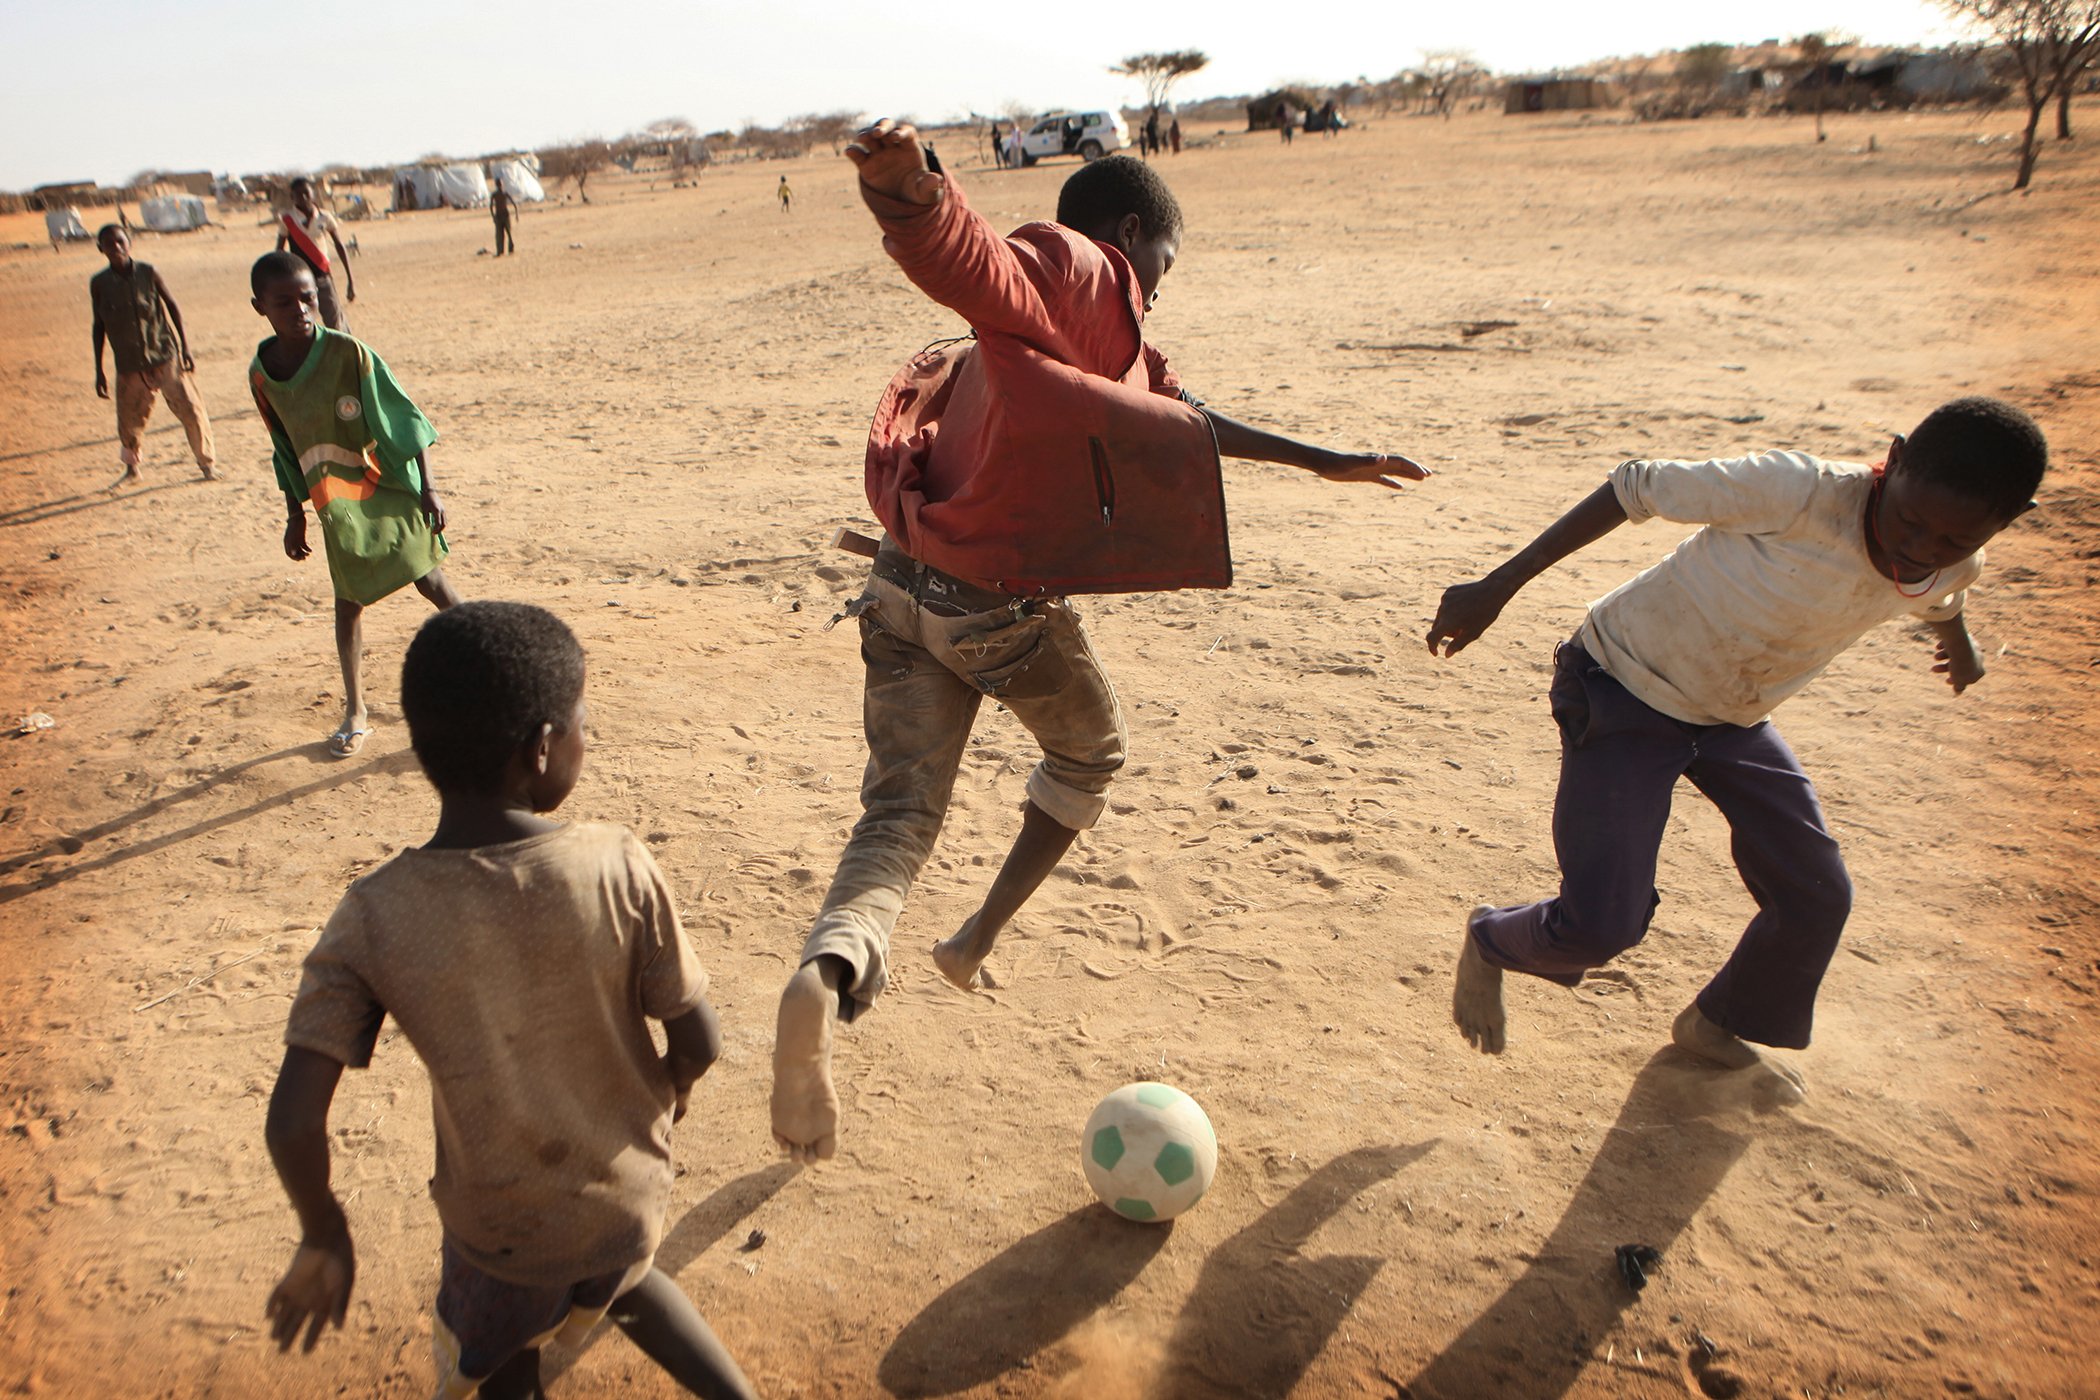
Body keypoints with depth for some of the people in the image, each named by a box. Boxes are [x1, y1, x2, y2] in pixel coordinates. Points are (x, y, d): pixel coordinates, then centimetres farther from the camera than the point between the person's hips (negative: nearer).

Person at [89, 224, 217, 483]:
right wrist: (99, 372, 7)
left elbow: (173, 307, 5)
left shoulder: (147, 272, -4)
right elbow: (99, 326, 6)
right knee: (129, 420, 8)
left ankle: (208, 463, 8)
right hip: (129, 365, 1)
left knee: (190, 409, -6)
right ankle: (131, 467, 31)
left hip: (165, 357, -1)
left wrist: (185, 348, 0)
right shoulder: (99, 283, -1)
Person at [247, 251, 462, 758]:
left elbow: (404, 417, -10)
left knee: (428, 577, 2)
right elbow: (286, 450, 10)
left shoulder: (347, 353, -14)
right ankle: (355, 713, 18)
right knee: (348, 600, 8)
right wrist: (295, 516, 14)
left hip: (389, 489, -3)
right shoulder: (261, 374, -1)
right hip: (335, 505, 3)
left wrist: (428, 488, -13)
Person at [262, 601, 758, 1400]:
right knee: (621, 1278, 34)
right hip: (628, 1199, 1)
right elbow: (699, 1041, -16)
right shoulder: (618, 869, -24)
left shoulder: (374, 917, -20)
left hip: (498, 1228, -1)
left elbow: (293, 1123, -20)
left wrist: (322, 1237, -1)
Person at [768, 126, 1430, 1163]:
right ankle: (981, 937, 27)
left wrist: (1318, 461, 38)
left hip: (902, 593, 7)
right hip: (1007, 610, -7)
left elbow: (1179, 416, 32)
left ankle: (829, 972, -26)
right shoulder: (1079, 277, -5)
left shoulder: (1096, 339, 24)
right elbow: (966, 260, -28)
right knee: (1088, 757, 23)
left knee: (899, 817, 1)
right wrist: (911, 187, -52)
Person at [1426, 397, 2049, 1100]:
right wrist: (1498, 588, -22)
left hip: (1732, 717, 7)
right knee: (1602, 924, -14)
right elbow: (1634, 487, -22)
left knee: (1818, 895, 8)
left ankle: (1715, 1026, 36)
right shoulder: (1795, 491, -31)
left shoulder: (1952, 567, -9)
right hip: (1623, 691, -7)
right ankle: (1489, 942, 20)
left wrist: (1958, 643, 42)